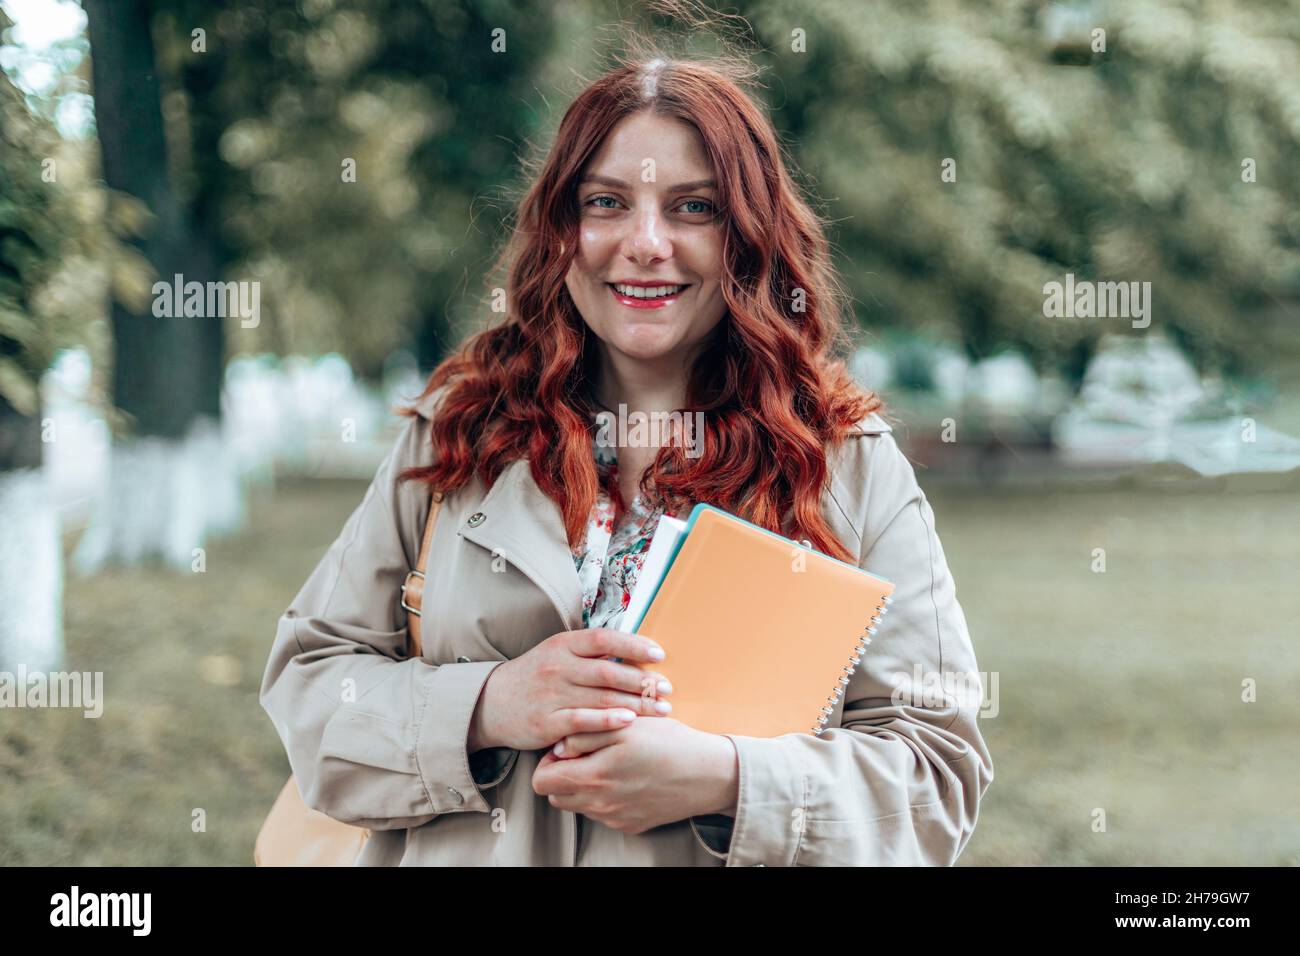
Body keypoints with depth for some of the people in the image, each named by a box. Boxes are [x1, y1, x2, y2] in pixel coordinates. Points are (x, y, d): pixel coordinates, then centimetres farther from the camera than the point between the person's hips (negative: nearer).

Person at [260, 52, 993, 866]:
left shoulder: (855, 466, -5)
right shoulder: (462, 431, 0)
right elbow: (307, 680, -2)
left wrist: (725, 779, -24)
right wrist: (487, 708, -20)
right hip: (461, 852, 1)